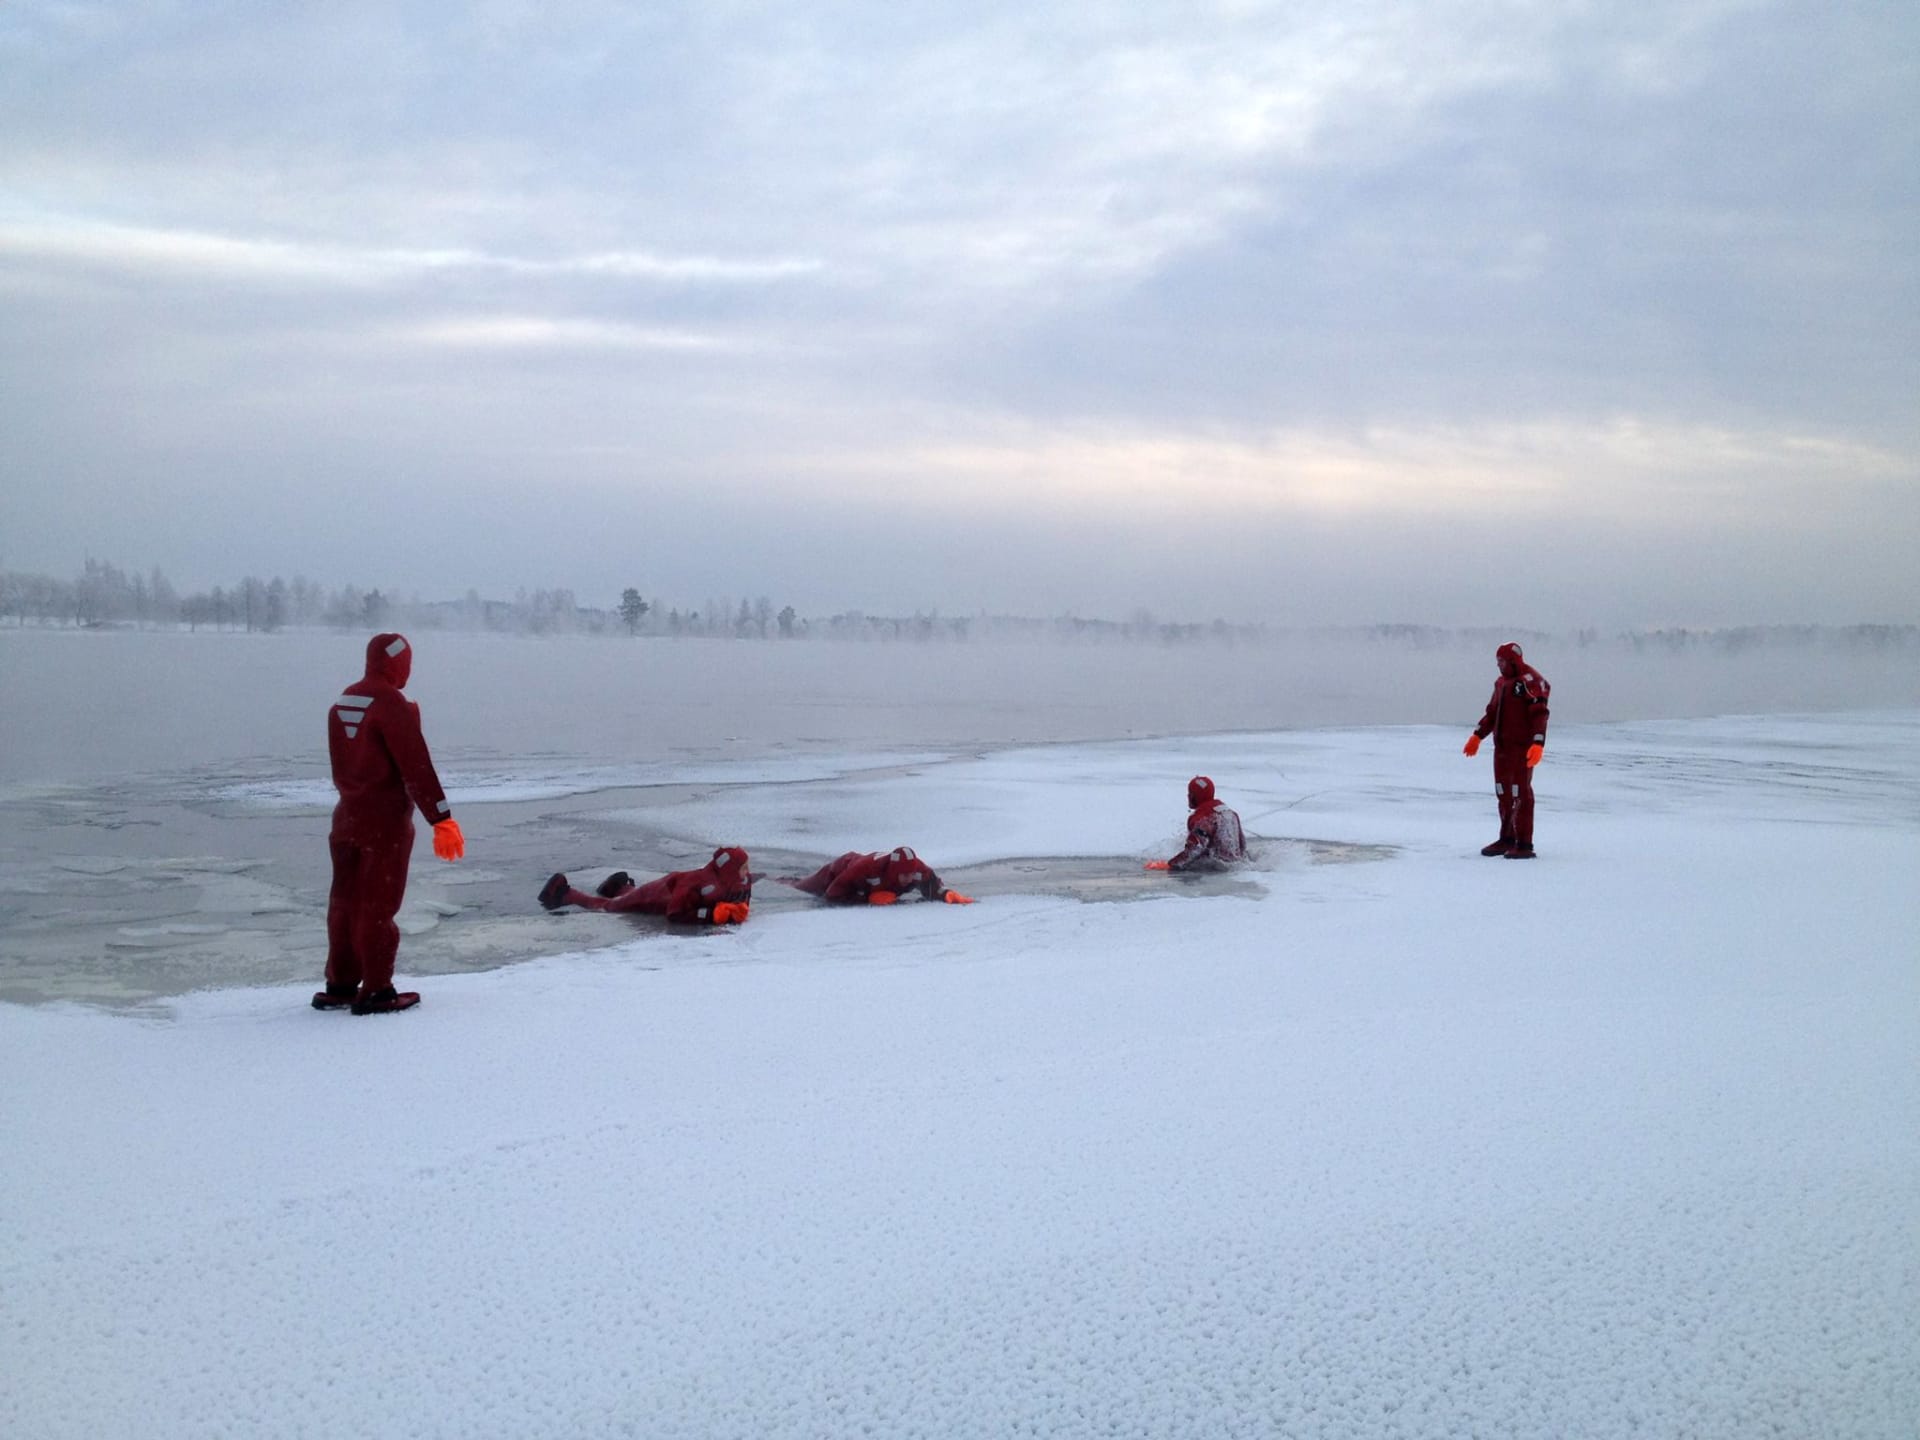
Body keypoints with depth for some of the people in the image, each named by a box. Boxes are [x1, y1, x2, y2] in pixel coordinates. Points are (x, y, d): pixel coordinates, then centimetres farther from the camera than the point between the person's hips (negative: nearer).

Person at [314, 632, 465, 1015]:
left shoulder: (341, 704, 9)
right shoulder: (392, 705, -17)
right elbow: (416, 767, -19)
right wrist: (442, 820, -17)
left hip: (347, 817, 8)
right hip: (387, 821, -8)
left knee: (345, 901, 13)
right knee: (378, 905, -2)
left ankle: (340, 985, 20)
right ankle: (376, 992, 3)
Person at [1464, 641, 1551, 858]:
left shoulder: (1531, 681, -12)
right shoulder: (1501, 683, 16)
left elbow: (1540, 715, -19)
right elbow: (1492, 712, 22)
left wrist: (1538, 744, -27)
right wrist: (1477, 735, 14)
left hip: (1522, 748, -8)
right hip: (1502, 746, 9)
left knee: (1520, 794, -6)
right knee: (1503, 793, 13)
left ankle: (1524, 844, -2)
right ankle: (1507, 839, 23)